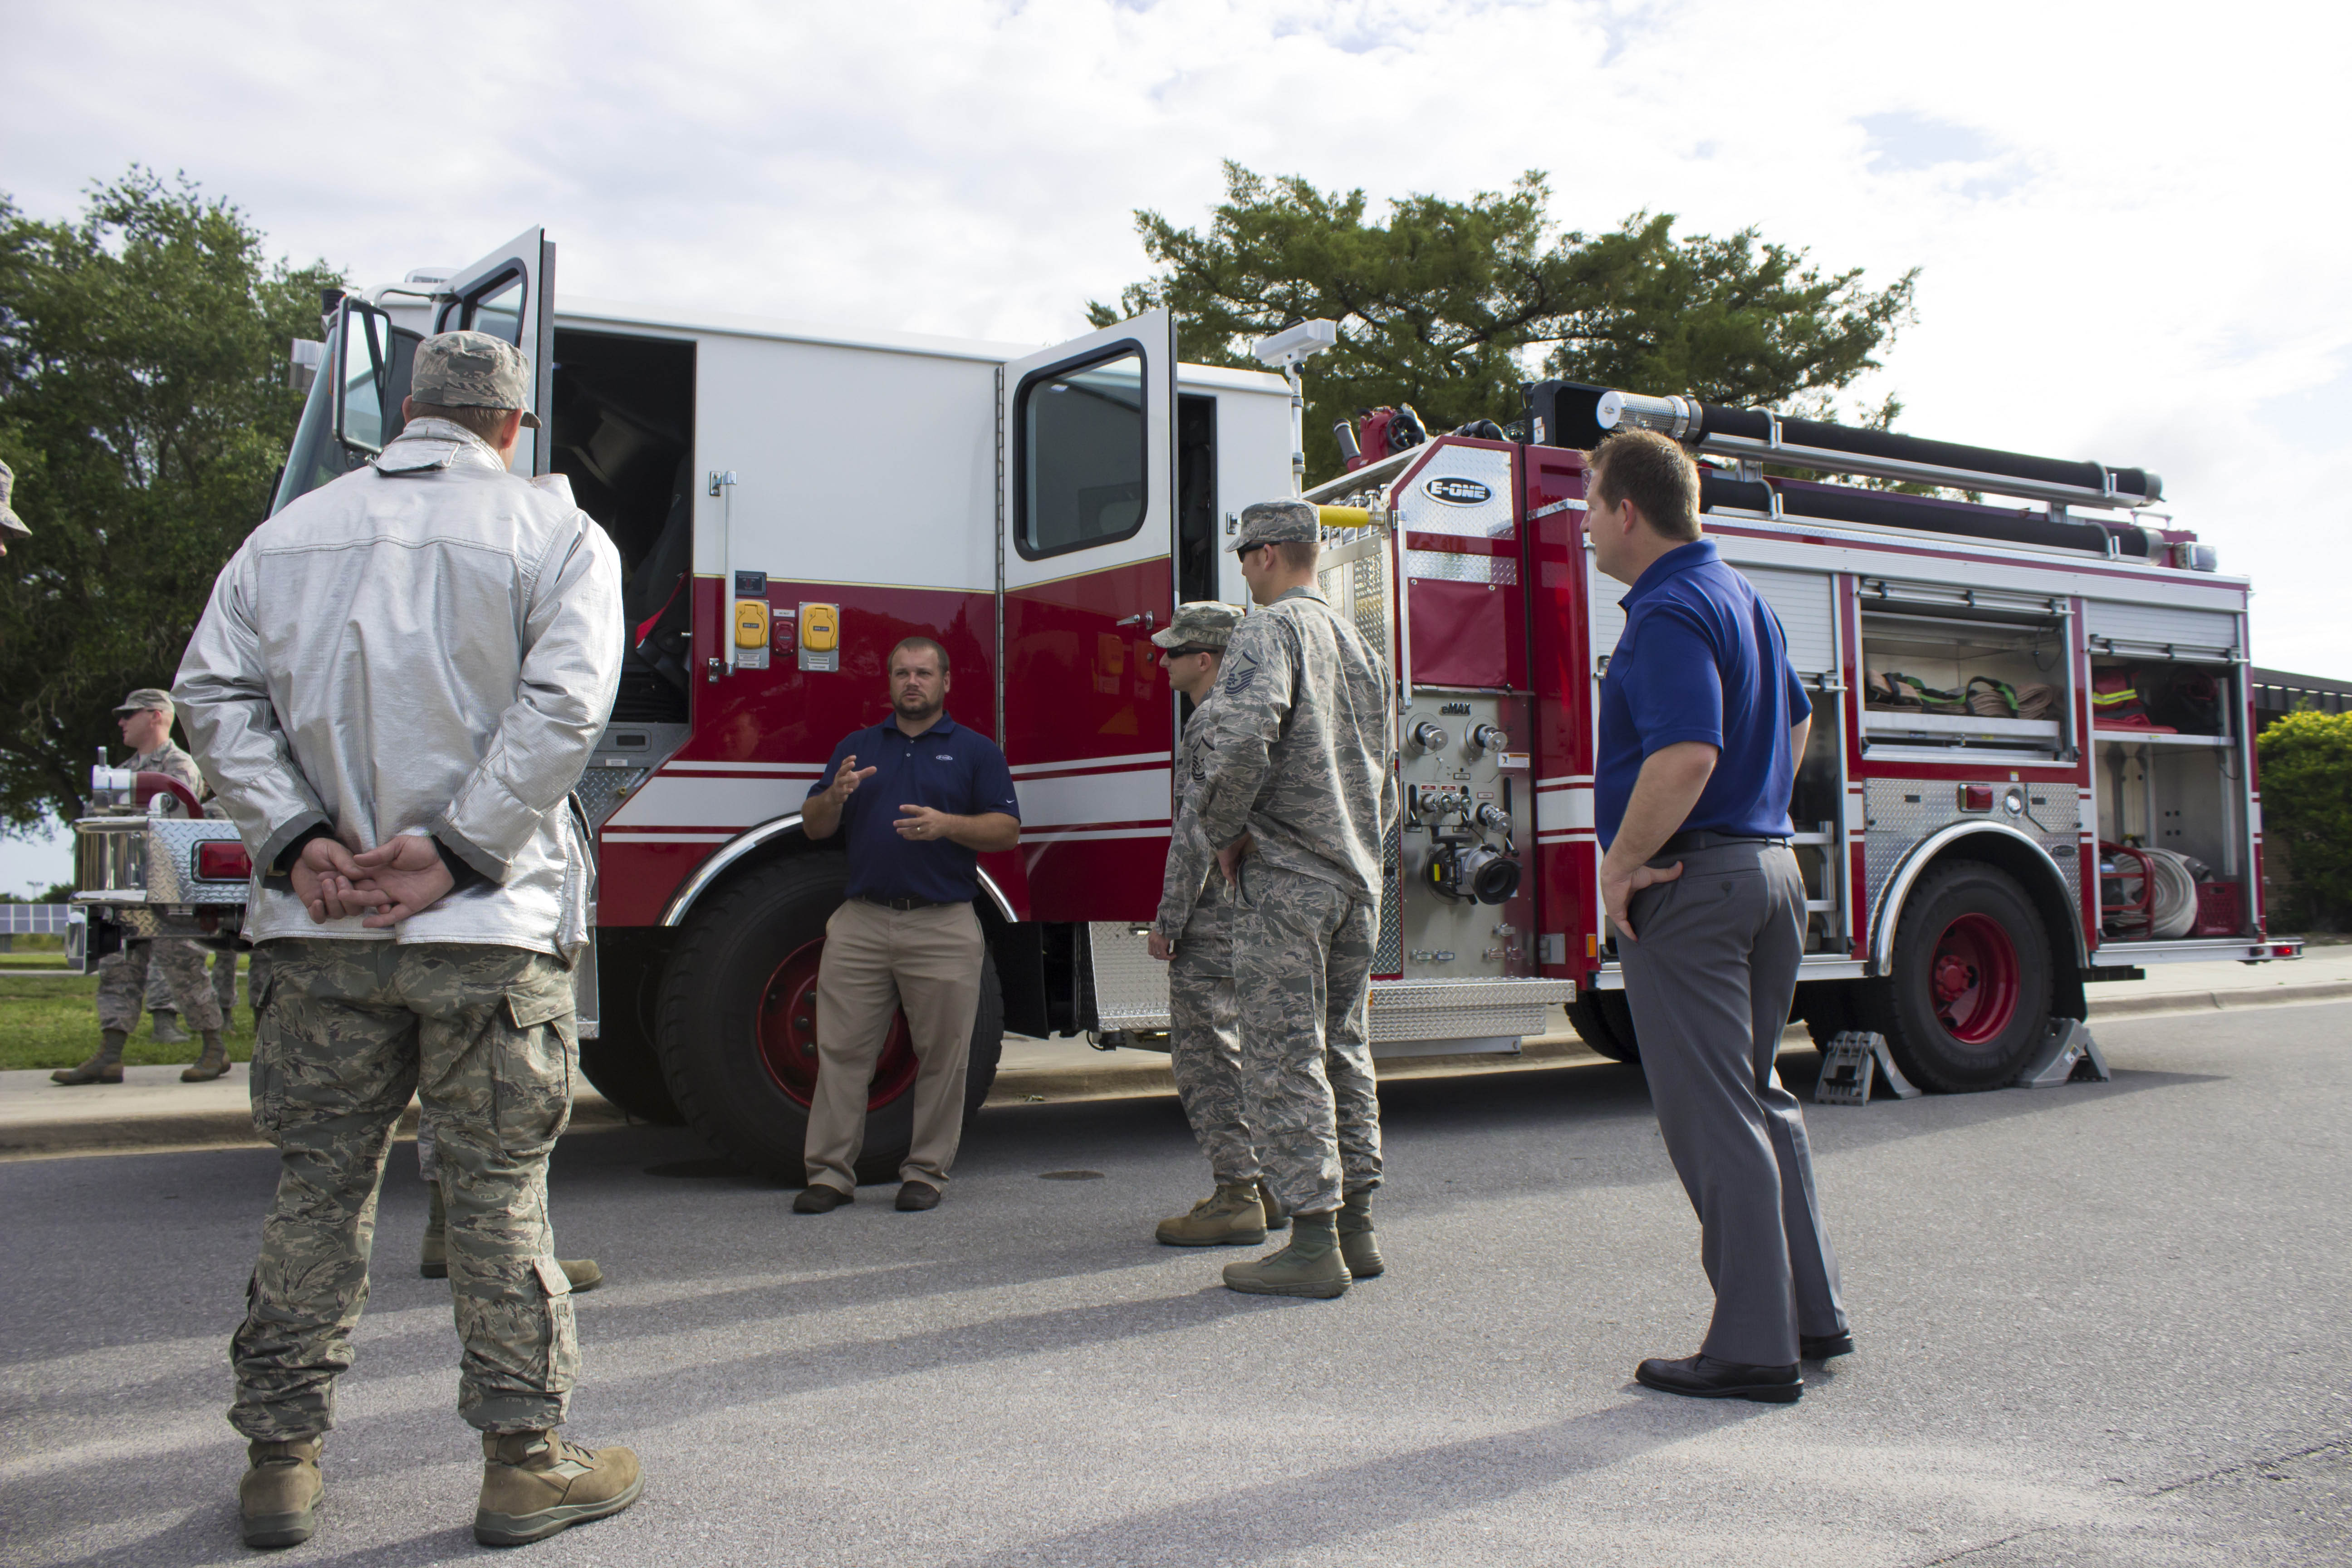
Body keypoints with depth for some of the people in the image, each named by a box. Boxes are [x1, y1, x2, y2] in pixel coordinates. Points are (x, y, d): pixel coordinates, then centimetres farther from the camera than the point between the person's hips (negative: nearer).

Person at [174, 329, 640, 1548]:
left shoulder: (291, 532, 13)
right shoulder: (550, 531, 1)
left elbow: (216, 693, 4)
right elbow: (562, 701, -14)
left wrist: (298, 839, -4)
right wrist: (455, 850, -13)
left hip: (319, 930, 4)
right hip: (487, 929, -3)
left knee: (316, 1186, 12)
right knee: (497, 1192, 4)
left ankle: (281, 1459, 18)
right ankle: (524, 1463, 11)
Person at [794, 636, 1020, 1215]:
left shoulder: (975, 751, 8)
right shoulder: (856, 747, 17)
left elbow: (1007, 830, 0)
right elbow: (813, 826, 13)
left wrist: (946, 825, -17)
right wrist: (836, 796, -9)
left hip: (943, 927, -2)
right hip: (861, 922, 2)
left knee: (941, 1056, 2)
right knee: (842, 1049, 0)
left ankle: (926, 1171, 12)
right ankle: (830, 1172, 6)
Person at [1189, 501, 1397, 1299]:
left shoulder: (1268, 633, -9)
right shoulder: (1358, 644, 18)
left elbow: (1241, 738, -26)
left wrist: (1224, 832, -13)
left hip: (1284, 877, -8)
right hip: (1359, 878, 8)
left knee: (1287, 1060, -4)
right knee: (1345, 1053, 14)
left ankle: (1313, 1245, -3)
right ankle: (1356, 1229, 19)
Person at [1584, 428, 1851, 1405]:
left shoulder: (1669, 612, -16)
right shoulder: (1741, 599, 15)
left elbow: (1686, 755, -29)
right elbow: (1795, 722, 27)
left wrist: (1622, 864, -19)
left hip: (1689, 885, -10)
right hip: (1772, 867, 10)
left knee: (1712, 1116, -3)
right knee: (1760, 1097, 19)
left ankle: (1754, 1348, 3)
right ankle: (1811, 1312, 26)